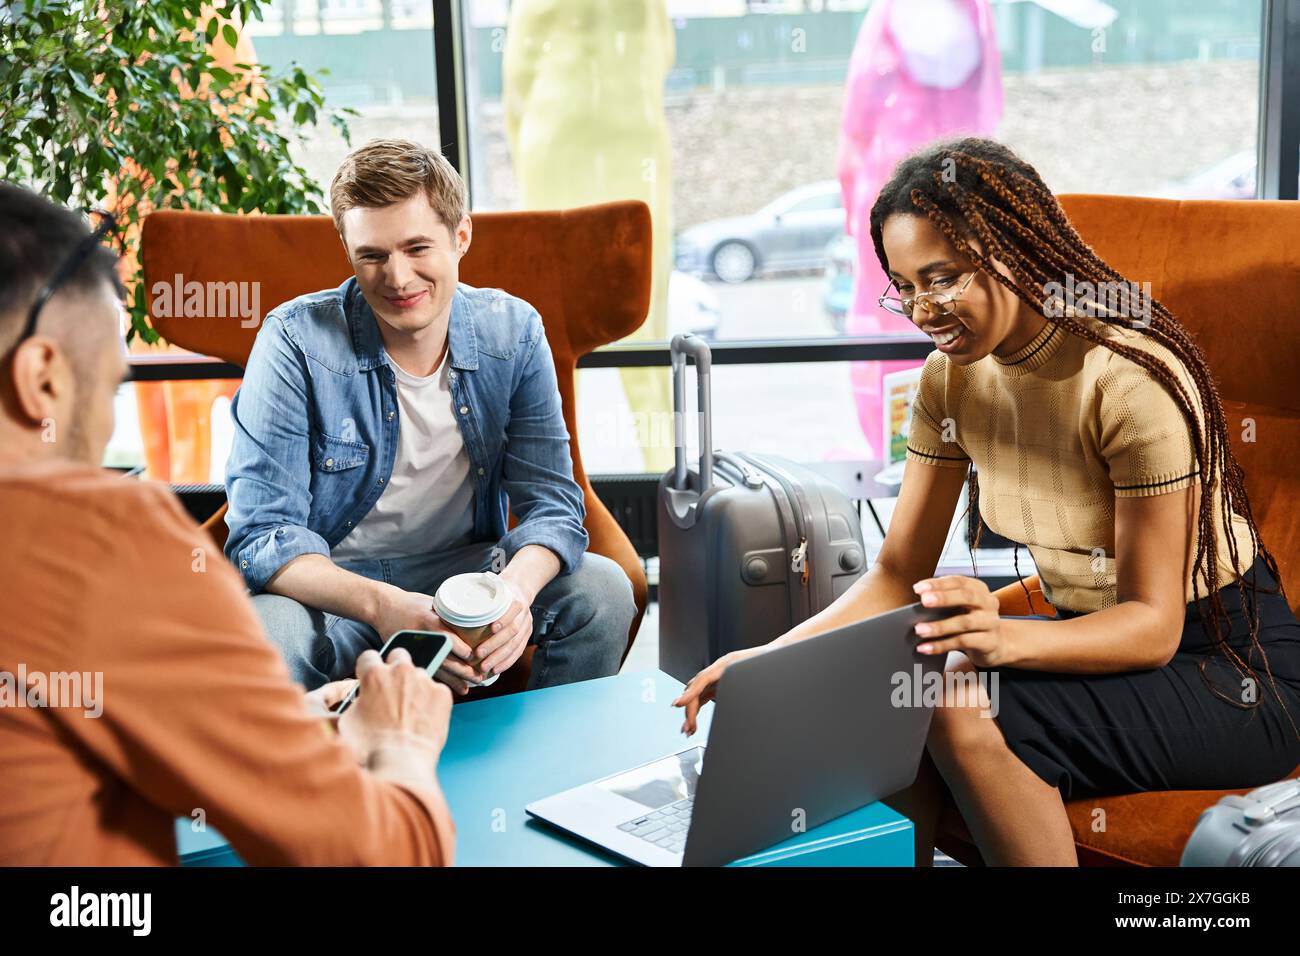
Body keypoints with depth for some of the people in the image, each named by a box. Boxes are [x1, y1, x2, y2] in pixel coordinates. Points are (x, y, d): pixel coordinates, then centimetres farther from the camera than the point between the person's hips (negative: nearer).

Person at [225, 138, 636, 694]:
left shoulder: (513, 332, -6)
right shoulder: (297, 342, -16)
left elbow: (551, 503, -8)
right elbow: (262, 534, -20)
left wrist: (516, 587, -32)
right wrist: (380, 605, -39)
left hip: (465, 569, 4)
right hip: (331, 587, -3)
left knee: (602, 591, -20)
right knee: (267, 633, -36)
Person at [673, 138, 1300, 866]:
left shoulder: (1131, 380, -24)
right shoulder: (954, 376, -2)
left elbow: (1153, 625, -23)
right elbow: (899, 574, -2)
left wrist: (1003, 639, -42)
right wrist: (772, 657, -19)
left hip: (1237, 670, -6)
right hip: (1094, 639, 6)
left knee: (964, 712, -30)